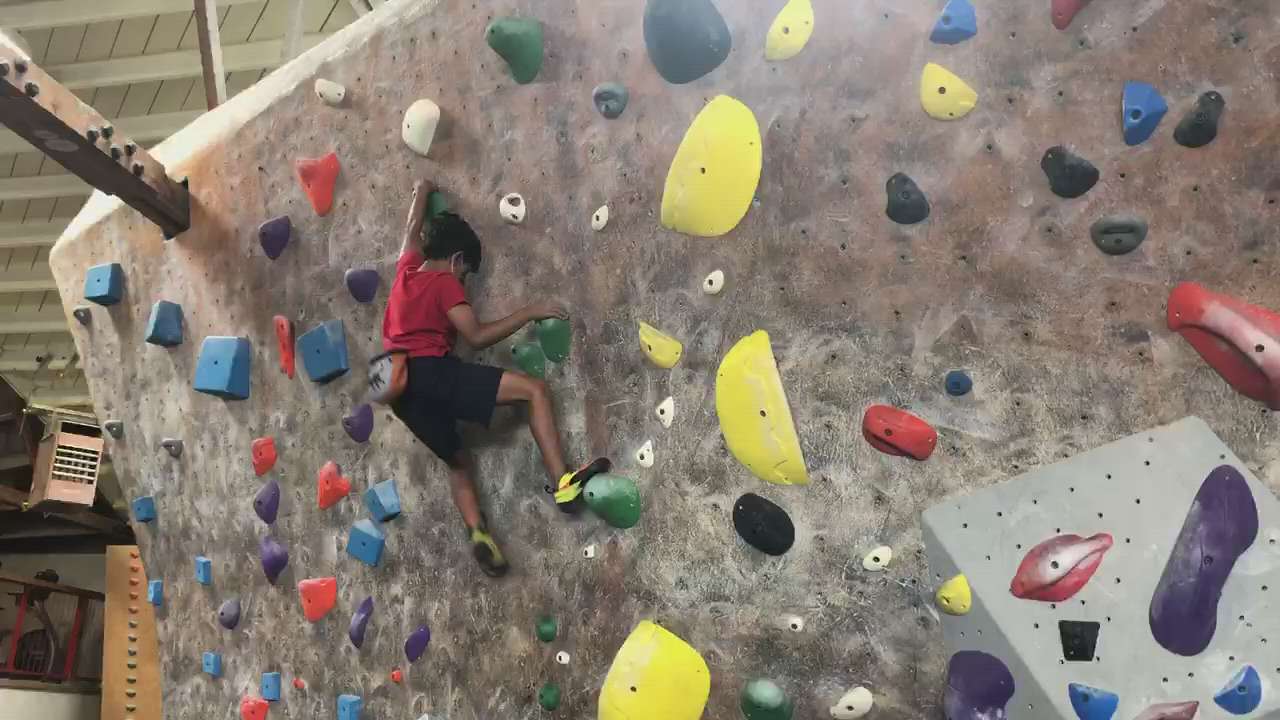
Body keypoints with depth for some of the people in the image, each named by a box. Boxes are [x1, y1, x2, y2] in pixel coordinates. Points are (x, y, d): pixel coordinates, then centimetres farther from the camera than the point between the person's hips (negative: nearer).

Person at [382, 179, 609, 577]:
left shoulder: (406, 268, 20)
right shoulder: (445, 283, 0)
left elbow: (413, 230, 40)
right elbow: (477, 336, -10)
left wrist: (421, 193, 57)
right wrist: (528, 312, -4)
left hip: (402, 387, 9)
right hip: (430, 372, -9)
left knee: (459, 460, 21)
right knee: (533, 389, -12)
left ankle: (478, 534, 2)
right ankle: (563, 482, -23)